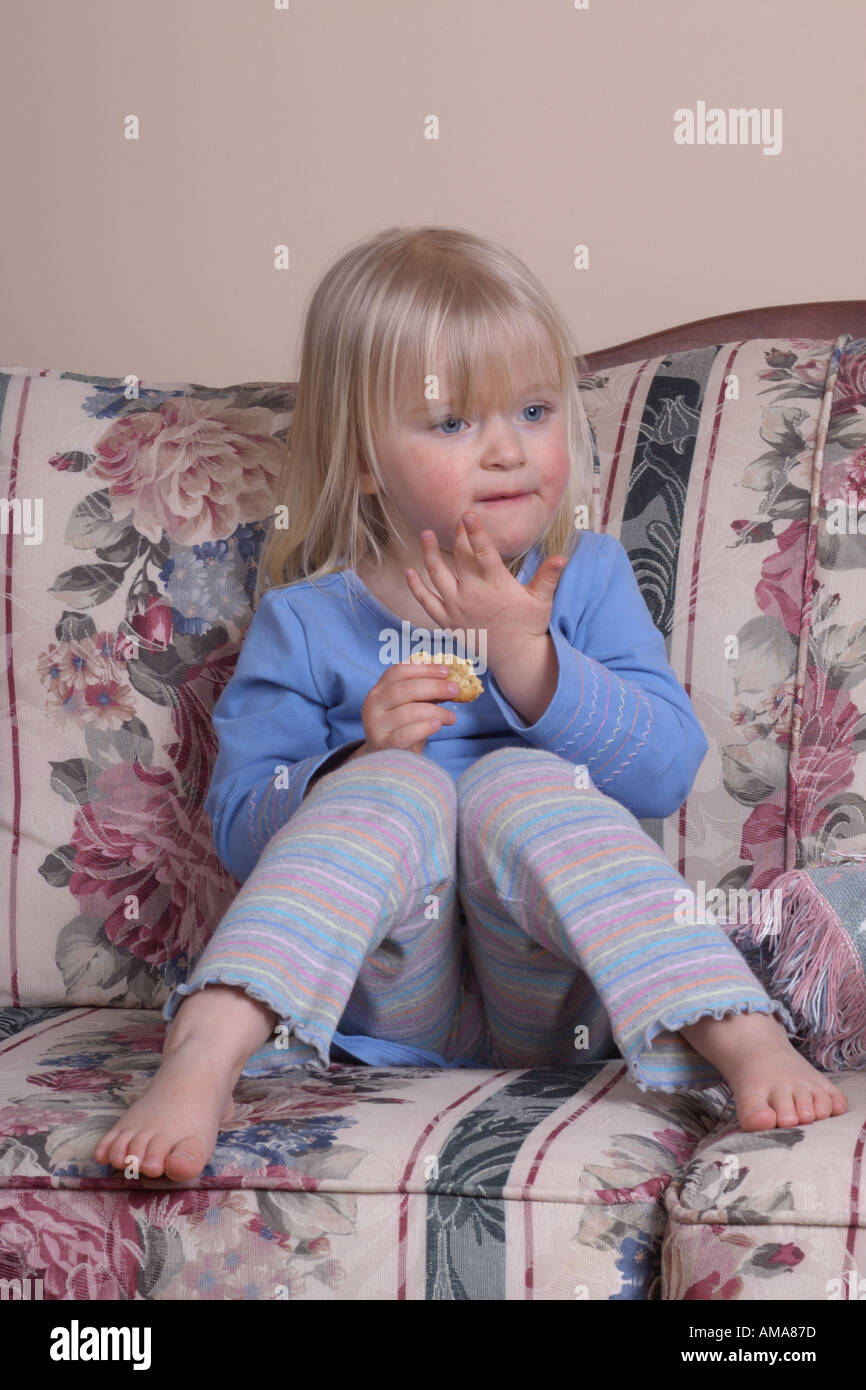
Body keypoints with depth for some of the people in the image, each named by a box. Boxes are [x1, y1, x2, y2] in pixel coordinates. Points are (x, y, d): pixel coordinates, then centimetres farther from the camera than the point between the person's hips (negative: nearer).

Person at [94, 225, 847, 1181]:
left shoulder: (589, 577, 9)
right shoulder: (304, 622, 6)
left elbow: (667, 771, -3)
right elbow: (240, 830, 2)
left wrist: (526, 656, -15)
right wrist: (353, 767, -17)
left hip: (549, 997, 0)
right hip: (384, 998, 0)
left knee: (518, 784, -28)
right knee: (396, 791, -28)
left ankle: (747, 1041, -40)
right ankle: (203, 1061, -43)